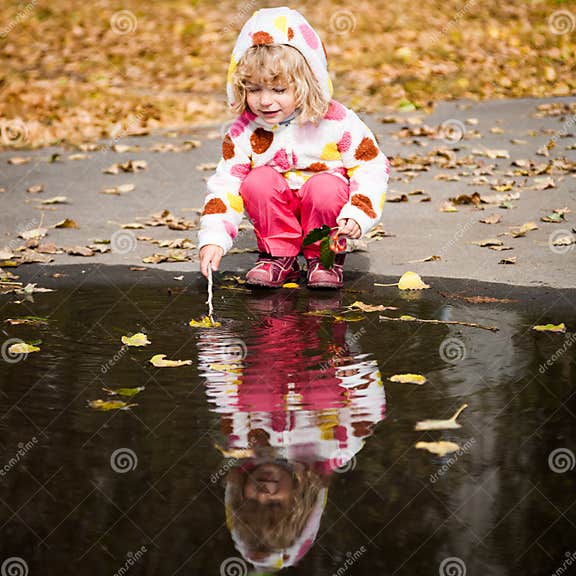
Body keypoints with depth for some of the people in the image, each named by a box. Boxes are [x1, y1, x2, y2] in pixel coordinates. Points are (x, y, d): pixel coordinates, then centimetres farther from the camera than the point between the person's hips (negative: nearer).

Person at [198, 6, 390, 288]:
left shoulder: (336, 121, -18)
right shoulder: (244, 133, -11)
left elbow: (372, 166, -12)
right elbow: (225, 184, -11)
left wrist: (357, 214, -26)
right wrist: (213, 239, -23)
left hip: (323, 212, -2)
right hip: (277, 214, 2)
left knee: (325, 187, -32)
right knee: (258, 180, -25)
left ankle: (324, 256, -7)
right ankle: (278, 257, -9)